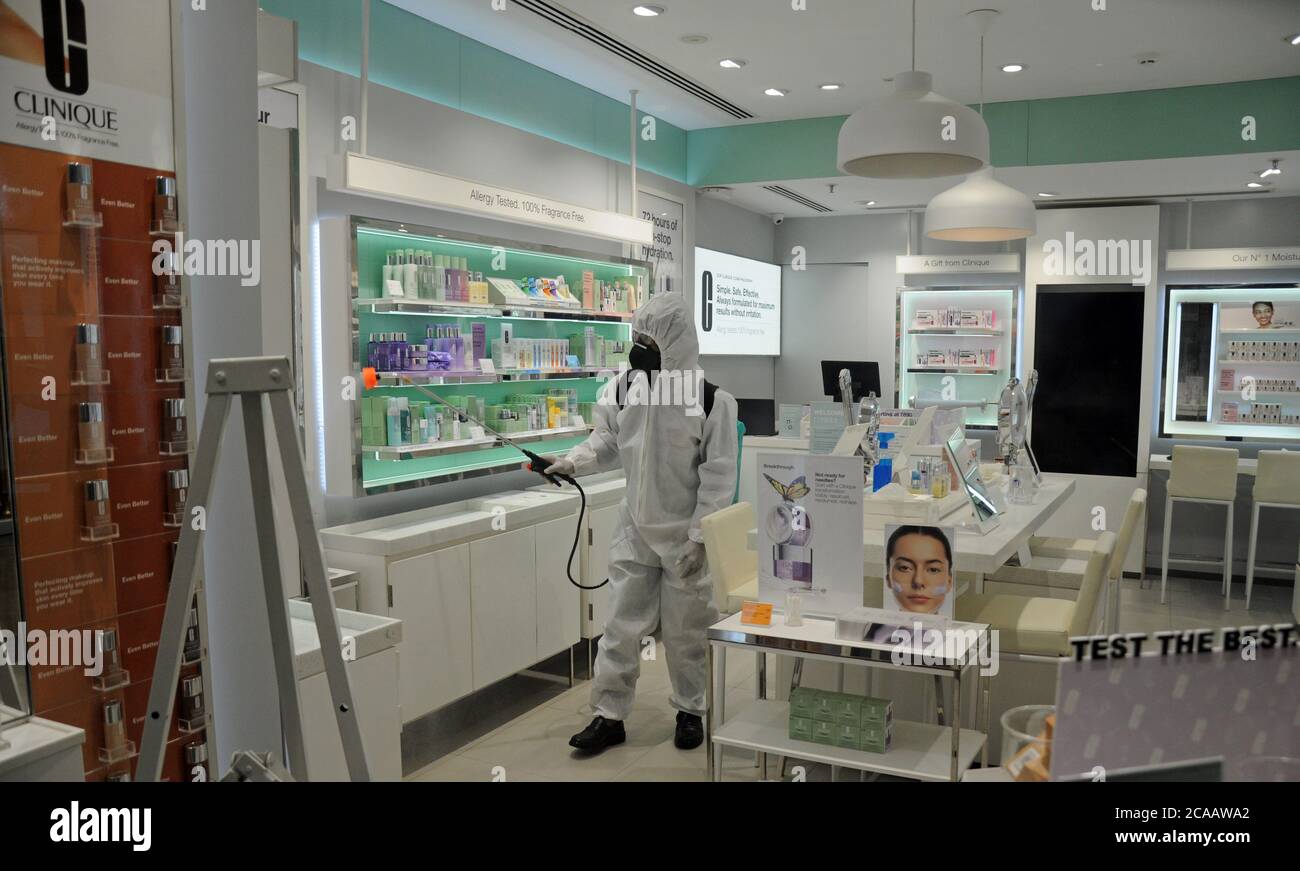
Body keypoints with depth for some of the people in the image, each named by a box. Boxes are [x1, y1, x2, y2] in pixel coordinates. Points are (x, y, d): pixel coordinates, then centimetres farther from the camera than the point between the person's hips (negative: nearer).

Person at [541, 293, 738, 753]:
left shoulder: (712, 401, -17)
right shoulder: (624, 387, -4)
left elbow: (718, 477, -15)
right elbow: (608, 441, 10)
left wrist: (699, 537, -16)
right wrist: (573, 461, -8)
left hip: (685, 535, -4)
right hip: (635, 529, 4)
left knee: (686, 630, 12)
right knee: (621, 624, 8)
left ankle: (690, 711, 31)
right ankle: (609, 715, 20)